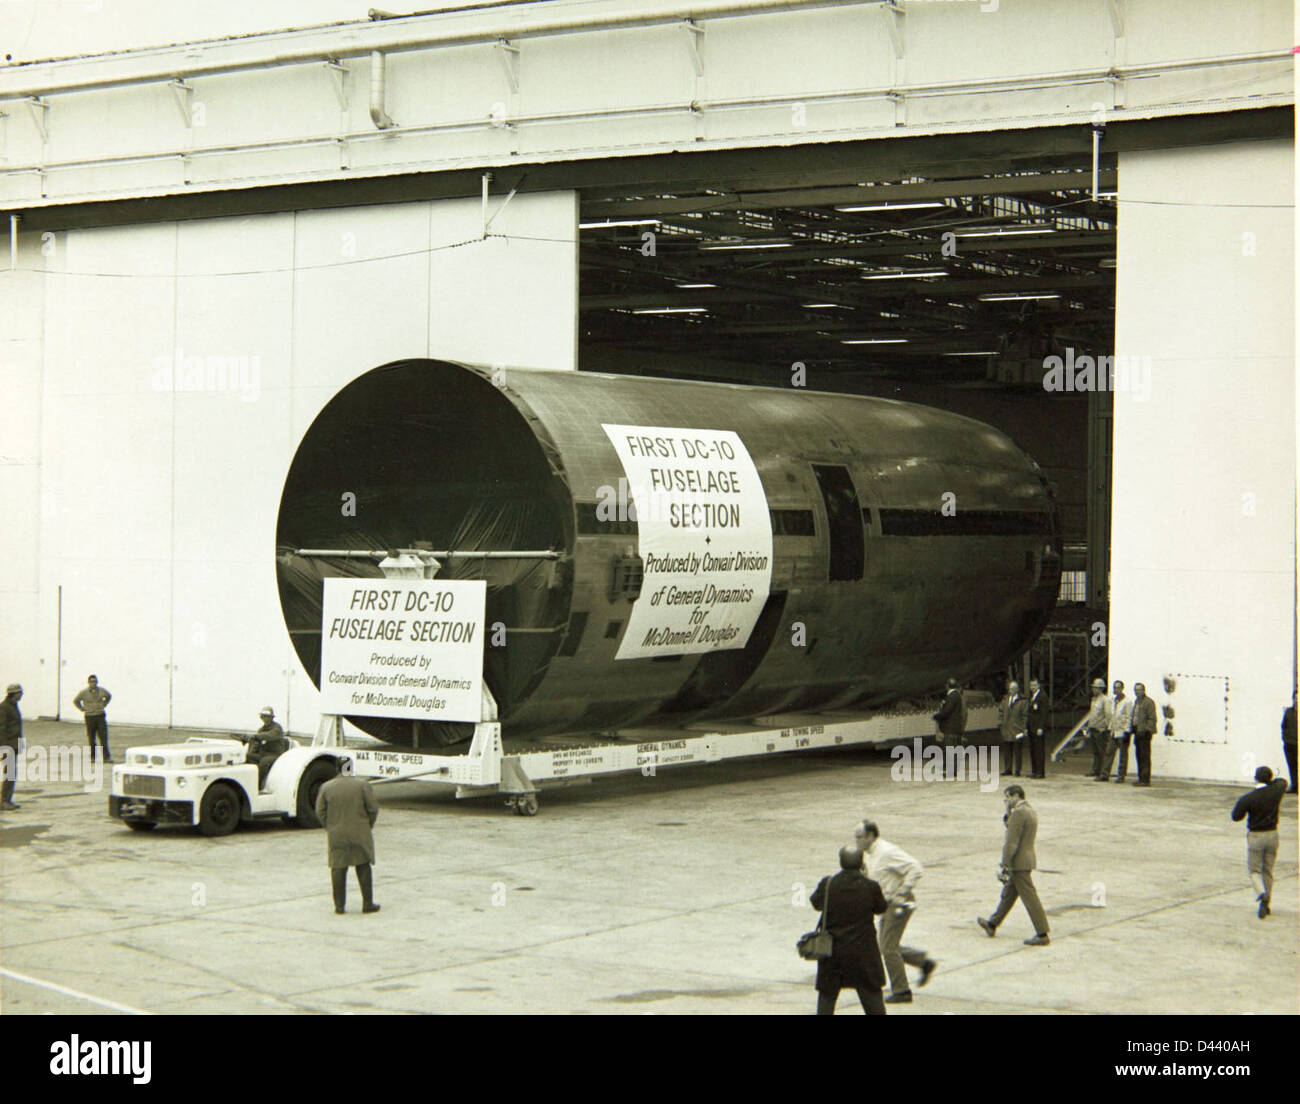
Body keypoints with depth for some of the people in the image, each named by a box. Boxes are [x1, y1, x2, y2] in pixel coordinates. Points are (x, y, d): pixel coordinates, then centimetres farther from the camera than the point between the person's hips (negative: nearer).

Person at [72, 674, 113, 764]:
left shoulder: (102, 690, -1)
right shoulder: (83, 692, -6)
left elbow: (109, 696, 20)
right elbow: (75, 701, 10)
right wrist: (82, 709, 3)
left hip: (101, 716, 1)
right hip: (89, 717, -1)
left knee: (104, 737, -4)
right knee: (91, 738, 3)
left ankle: (107, 757, -2)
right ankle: (92, 757, 14)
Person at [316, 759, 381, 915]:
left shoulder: (326, 788, -2)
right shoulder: (362, 785, -6)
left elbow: (320, 812, 0)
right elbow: (373, 809, -5)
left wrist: (330, 828, 10)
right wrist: (368, 826, 9)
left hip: (336, 836, 1)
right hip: (360, 835, -1)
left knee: (338, 870, 6)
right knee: (363, 869, 8)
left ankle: (339, 905, 6)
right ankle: (368, 903, 9)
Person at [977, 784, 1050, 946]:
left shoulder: (1019, 813, -19)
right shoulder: (1030, 811, 13)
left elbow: (1012, 842, -21)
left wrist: (1004, 866, -19)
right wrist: (1008, 813, 6)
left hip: (1019, 862, -10)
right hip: (1027, 858, 10)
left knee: (1030, 898, -7)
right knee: (1008, 894, 19)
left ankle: (1043, 935, -5)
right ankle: (992, 925, 31)